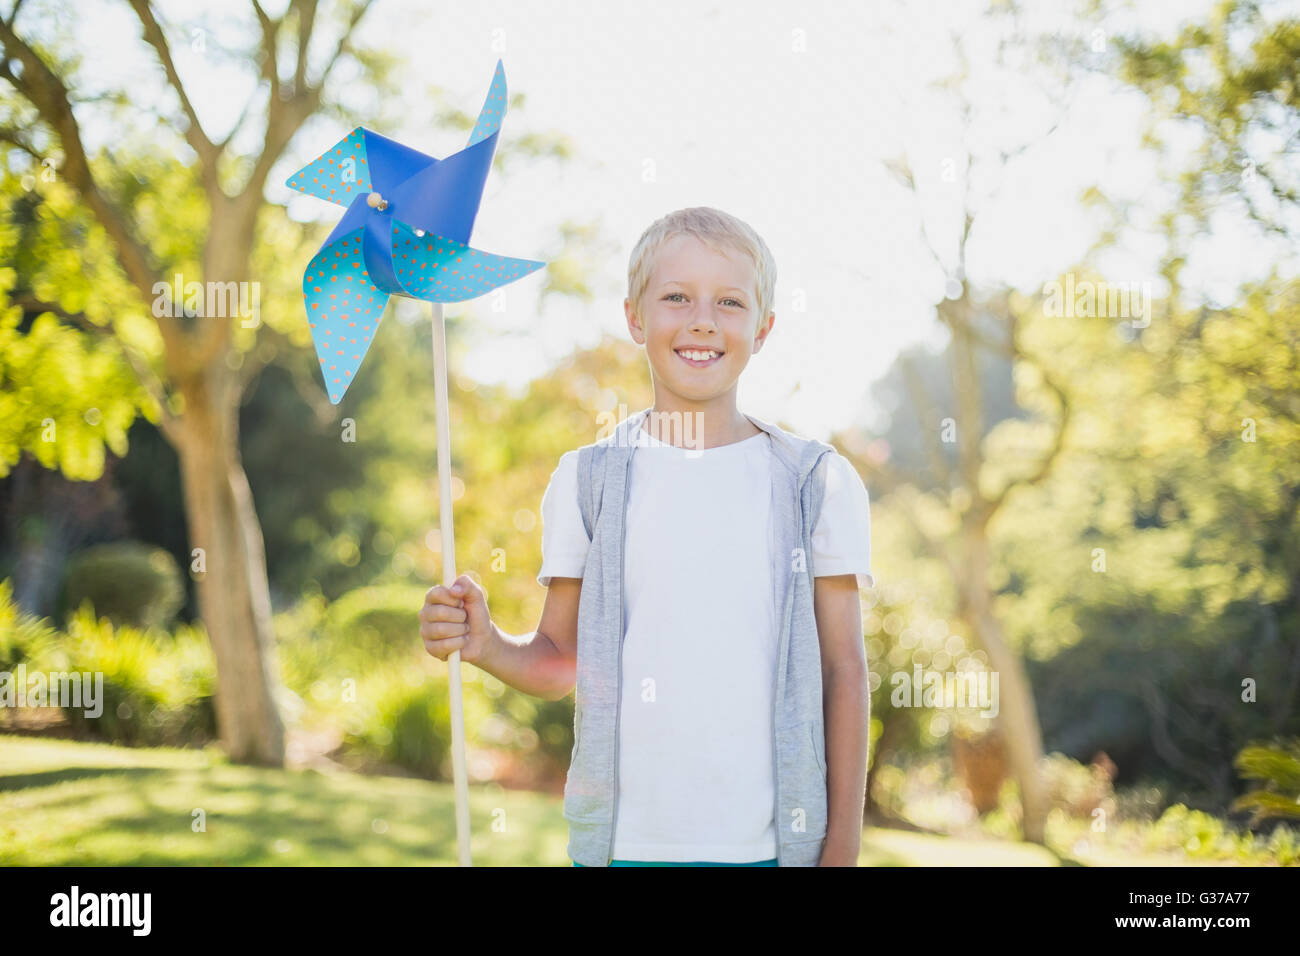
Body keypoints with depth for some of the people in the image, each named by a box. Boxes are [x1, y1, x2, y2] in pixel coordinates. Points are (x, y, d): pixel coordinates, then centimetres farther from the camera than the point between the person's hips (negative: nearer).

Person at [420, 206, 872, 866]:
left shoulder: (820, 484, 2)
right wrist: (485, 645, -13)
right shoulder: (587, 480, 4)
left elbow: (843, 671, 3)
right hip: (621, 839, 1)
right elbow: (560, 660, 8)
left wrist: (843, 844, 1)